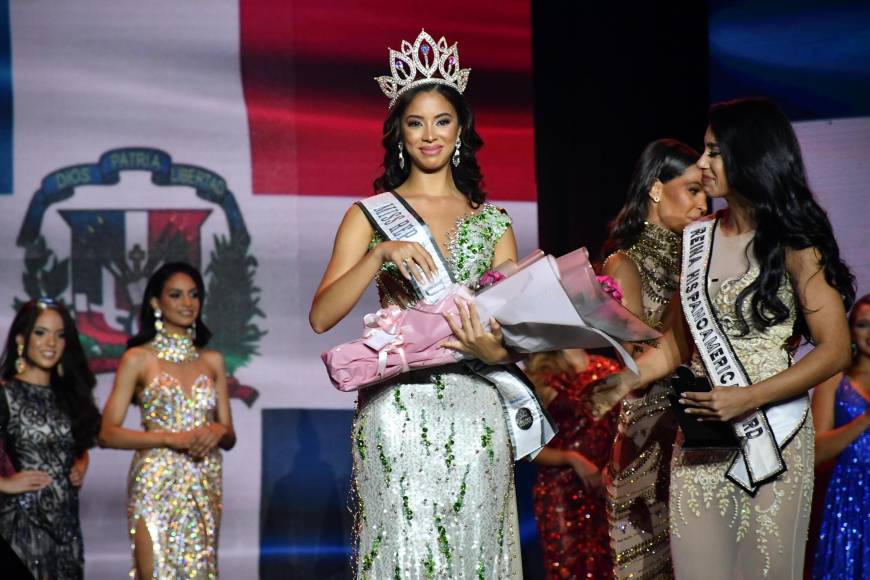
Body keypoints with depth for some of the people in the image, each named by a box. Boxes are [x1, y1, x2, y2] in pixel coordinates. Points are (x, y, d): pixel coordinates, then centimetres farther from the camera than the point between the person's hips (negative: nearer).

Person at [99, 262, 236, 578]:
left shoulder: (212, 361, 13)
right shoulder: (138, 359, 1)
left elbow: (230, 438, 15)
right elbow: (108, 433, -5)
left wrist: (219, 431, -9)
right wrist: (172, 438, -15)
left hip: (204, 489, 4)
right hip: (156, 485, -4)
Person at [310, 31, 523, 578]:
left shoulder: (493, 222, 13)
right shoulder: (369, 216, 7)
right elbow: (321, 316, -4)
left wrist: (496, 351, -13)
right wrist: (380, 254, -17)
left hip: (475, 407, 2)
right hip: (398, 405, -2)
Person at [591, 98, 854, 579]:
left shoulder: (793, 244, -5)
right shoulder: (697, 238, 10)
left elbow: (835, 350, -9)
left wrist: (749, 398, -18)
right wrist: (626, 379, -4)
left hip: (771, 436, -4)